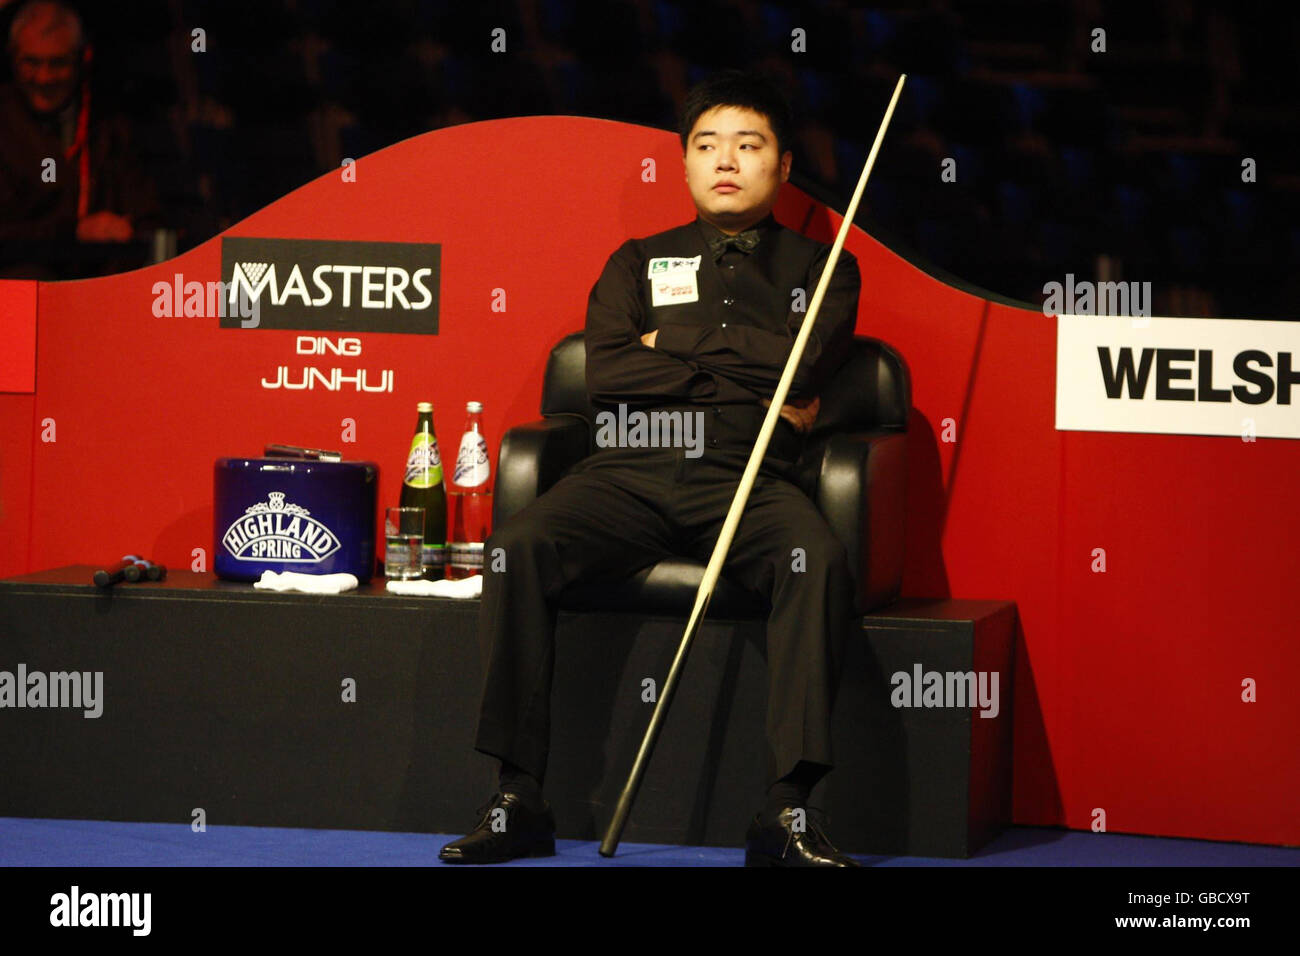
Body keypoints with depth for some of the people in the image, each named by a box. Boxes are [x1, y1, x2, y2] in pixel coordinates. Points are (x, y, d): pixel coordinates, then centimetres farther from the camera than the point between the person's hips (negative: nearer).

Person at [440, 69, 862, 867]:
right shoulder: (640, 262, 21)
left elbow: (804, 361, -3)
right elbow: (606, 373, 4)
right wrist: (751, 389, -1)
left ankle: (788, 811, -38)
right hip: (631, 472, 2)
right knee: (517, 548, -28)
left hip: (746, 479, -1)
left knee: (821, 560, -35)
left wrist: (676, 338, 4)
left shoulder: (821, 269, 18)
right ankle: (520, 802, -26)